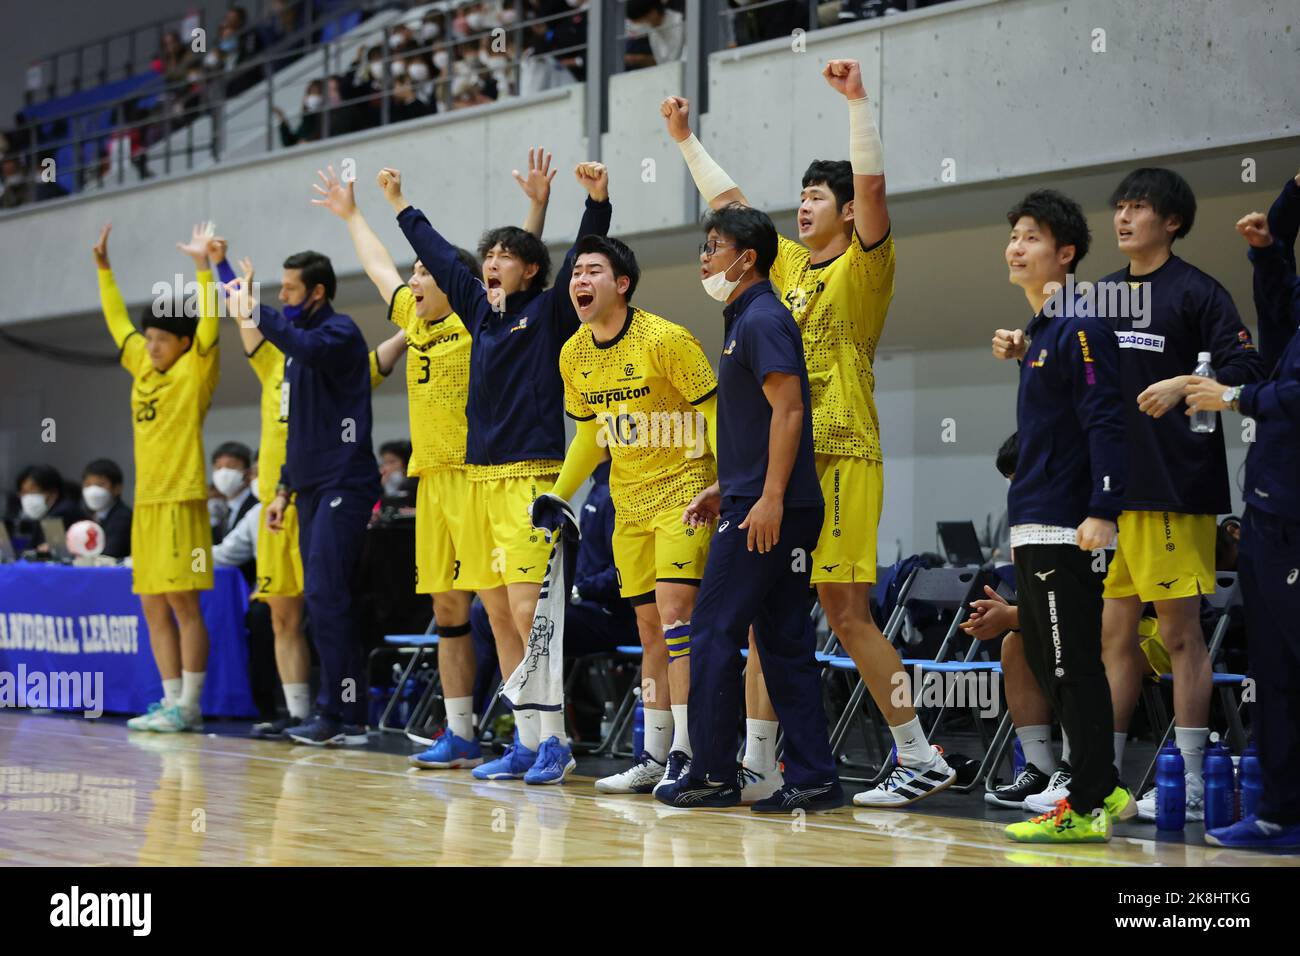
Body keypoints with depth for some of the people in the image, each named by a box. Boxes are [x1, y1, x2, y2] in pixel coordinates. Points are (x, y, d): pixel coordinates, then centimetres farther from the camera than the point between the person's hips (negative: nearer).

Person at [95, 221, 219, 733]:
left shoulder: (195, 372, -3)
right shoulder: (143, 369, 15)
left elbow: (208, 325, -17)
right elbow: (118, 322, 26)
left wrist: (202, 265, -23)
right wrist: (103, 268, 26)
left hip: (181, 500, -8)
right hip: (146, 501, 8)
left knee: (182, 601, -7)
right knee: (153, 606, 7)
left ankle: (189, 706, -4)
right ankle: (172, 701, 11)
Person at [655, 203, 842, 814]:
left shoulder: (762, 319, -11)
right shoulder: (746, 320, 19)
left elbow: (787, 411, -19)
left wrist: (769, 498, -23)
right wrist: (722, 490, 23)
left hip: (767, 510, -10)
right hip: (756, 502, 10)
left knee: (715, 632, -4)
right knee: (784, 640, 8)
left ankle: (713, 775, 2)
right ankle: (813, 780, 8)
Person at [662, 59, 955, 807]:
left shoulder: (864, 265, -3)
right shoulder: (788, 264, 16)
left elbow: (872, 184, -18)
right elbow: (727, 201, 25)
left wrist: (858, 100, -22)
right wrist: (687, 139, 27)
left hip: (840, 457, -8)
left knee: (848, 613, -10)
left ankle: (923, 760, -4)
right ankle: (758, 760, 17)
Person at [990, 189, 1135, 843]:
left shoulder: (1080, 328, -11)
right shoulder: (1042, 329, 17)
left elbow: (1105, 422, -20)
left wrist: (1102, 511, -25)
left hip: (1064, 532, -10)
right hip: (1032, 531, 10)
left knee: (1073, 668, -6)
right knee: (1046, 664, 14)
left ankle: (1088, 809, 0)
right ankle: (1103, 790, 22)